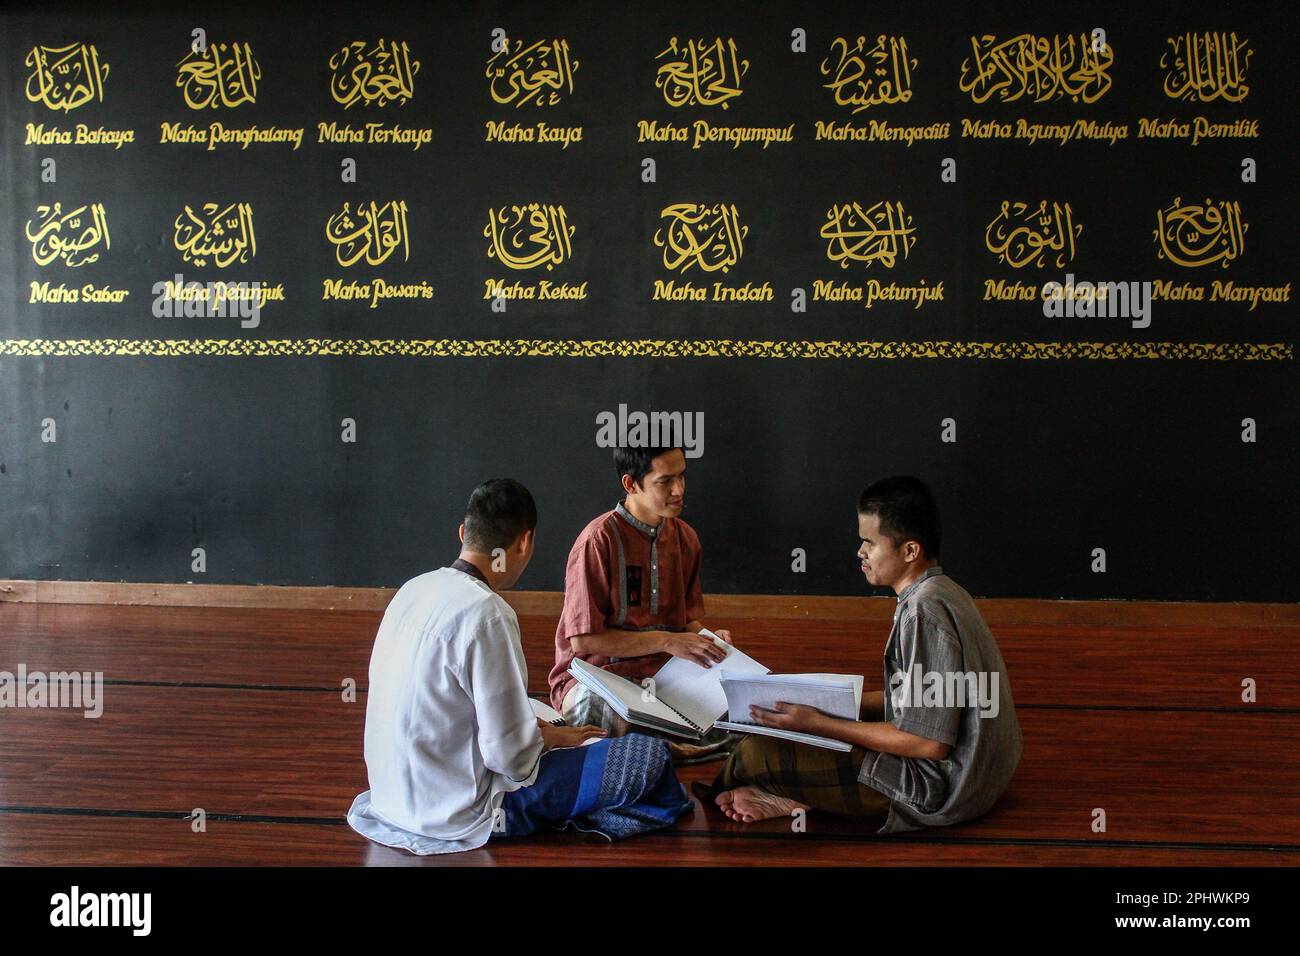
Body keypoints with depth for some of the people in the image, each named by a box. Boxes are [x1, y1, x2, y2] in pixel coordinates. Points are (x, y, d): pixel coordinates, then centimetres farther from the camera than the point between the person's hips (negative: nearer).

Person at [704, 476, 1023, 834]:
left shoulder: (925, 611, -23)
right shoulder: (942, 592, 8)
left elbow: (929, 743, -24)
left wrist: (818, 724, -19)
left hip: (940, 785, -11)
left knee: (757, 752, -16)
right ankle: (801, 797, 1)